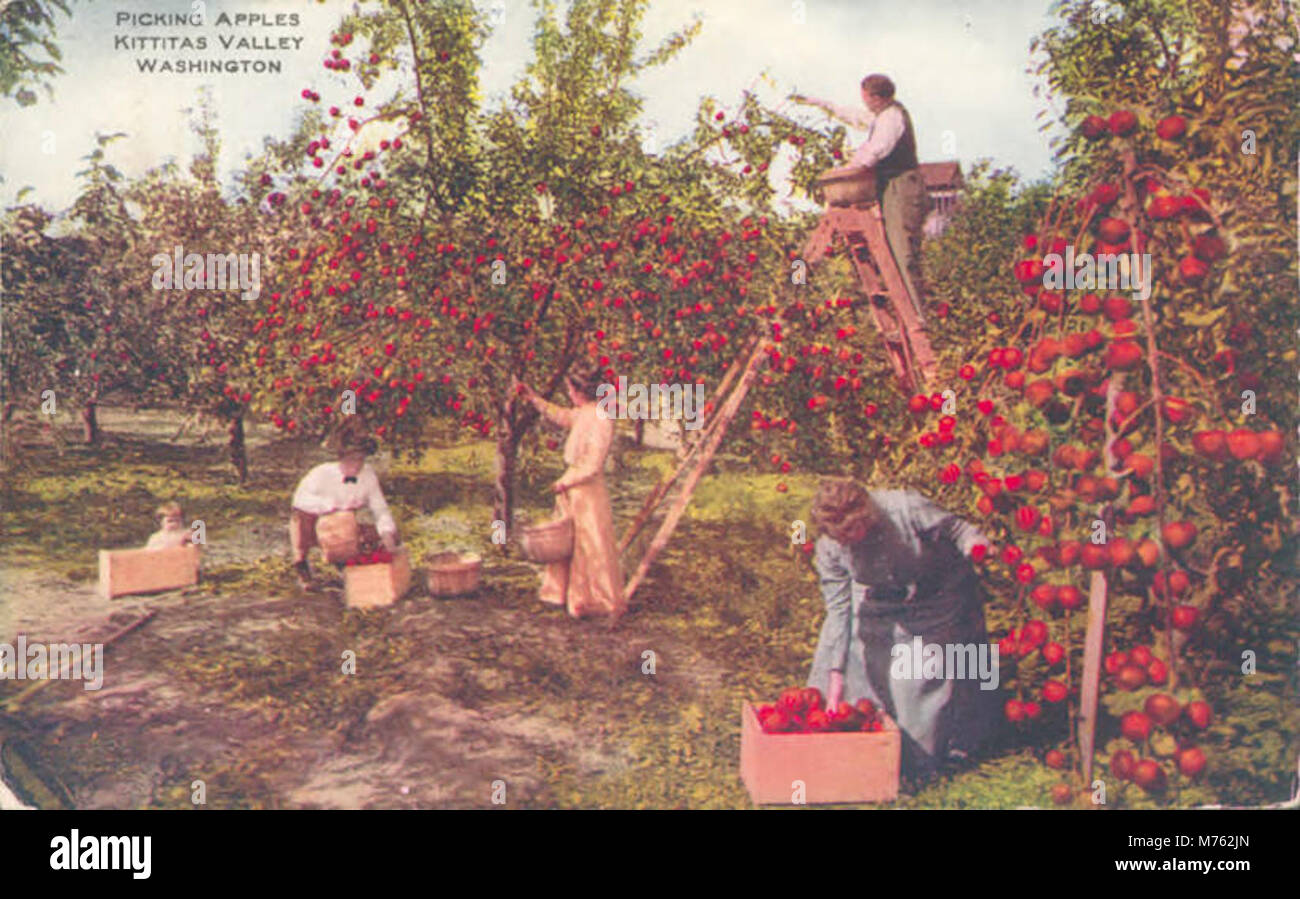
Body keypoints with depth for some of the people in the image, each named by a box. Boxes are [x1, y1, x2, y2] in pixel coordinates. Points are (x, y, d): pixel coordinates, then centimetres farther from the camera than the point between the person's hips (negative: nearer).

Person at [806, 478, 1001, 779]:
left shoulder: (907, 509, -33)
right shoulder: (829, 549, -22)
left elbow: (957, 530, -18)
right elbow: (838, 609, -17)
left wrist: (976, 546, -42)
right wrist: (836, 674, -19)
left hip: (939, 598, -2)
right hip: (882, 604, 3)